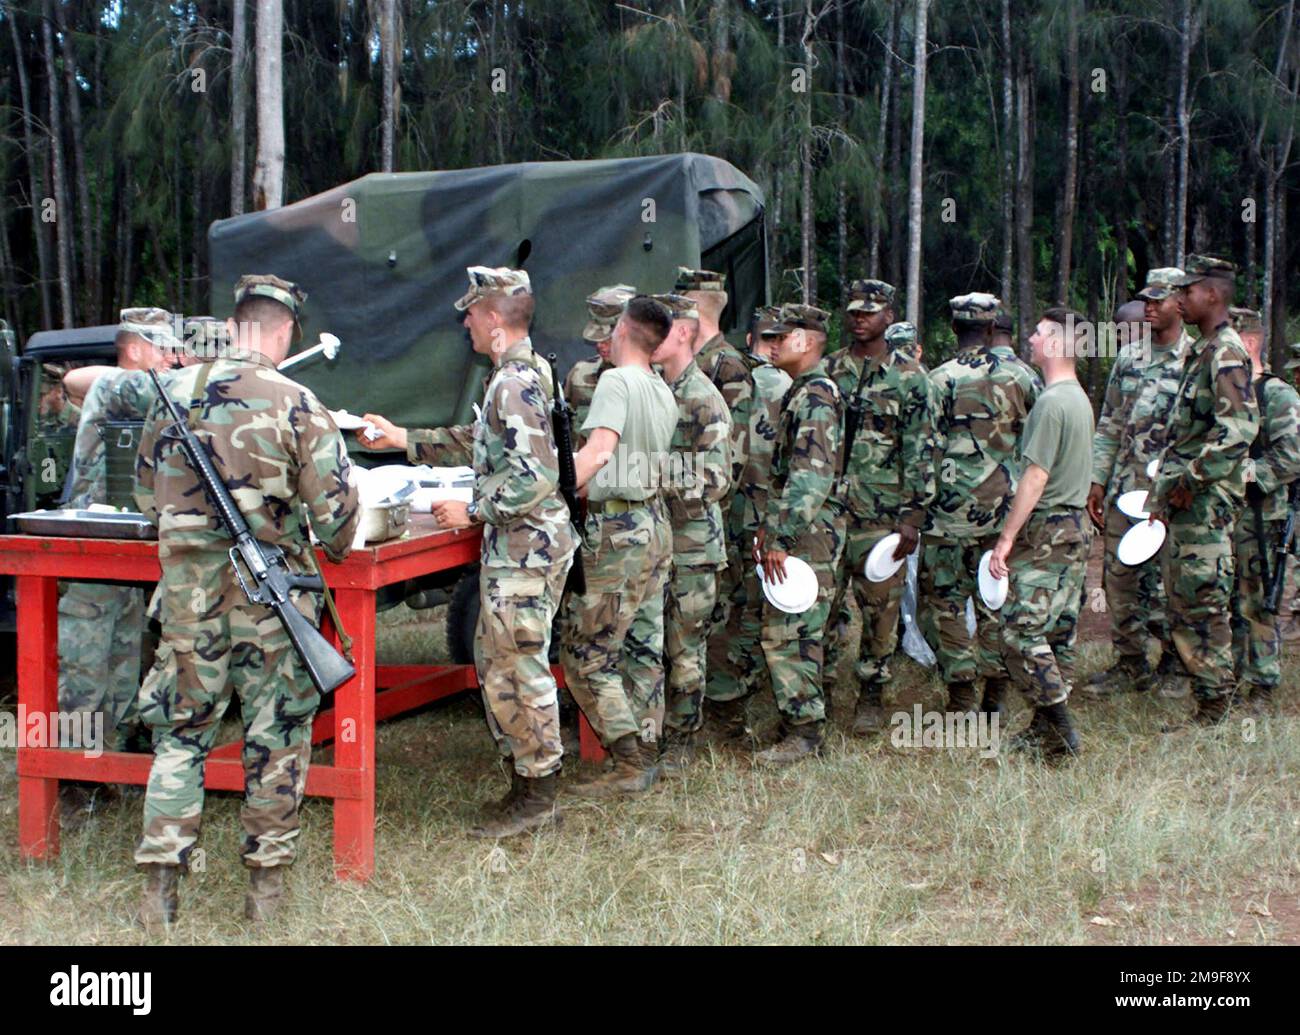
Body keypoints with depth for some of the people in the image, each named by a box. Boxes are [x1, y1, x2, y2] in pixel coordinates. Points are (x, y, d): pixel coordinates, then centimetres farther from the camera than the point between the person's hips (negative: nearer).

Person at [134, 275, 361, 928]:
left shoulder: (173, 393, 2)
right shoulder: (295, 405, -11)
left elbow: (146, 494, 12)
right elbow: (334, 508, -9)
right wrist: (336, 549, 12)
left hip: (187, 588, 3)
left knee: (180, 729, 12)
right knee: (275, 733, 10)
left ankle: (161, 884, 10)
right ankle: (266, 879, 17)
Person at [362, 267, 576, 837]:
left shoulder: (516, 383, -18)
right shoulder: (516, 375, 15)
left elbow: (536, 475, -25)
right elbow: (480, 444, 26)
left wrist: (473, 510, -17)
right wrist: (403, 439, 25)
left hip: (526, 546, -11)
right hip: (512, 546, 11)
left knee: (515, 668, -4)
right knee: (495, 662, 16)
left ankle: (536, 797, 5)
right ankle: (525, 784, 24)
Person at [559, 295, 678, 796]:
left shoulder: (617, 382, -13)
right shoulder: (663, 392, 14)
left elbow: (598, 451, -26)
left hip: (617, 532, -9)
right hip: (655, 523, 9)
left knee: (584, 653, -4)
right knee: (644, 649, 13)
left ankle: (629, 766, -6)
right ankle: (647, 756, 18)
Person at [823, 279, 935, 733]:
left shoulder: (909, 377, 0)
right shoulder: (827, 370, 9)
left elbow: (921, 451, -3)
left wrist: (913, 516, -9)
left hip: (882, 512, -2)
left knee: (880, 604, 3)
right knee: (824, 602, 5)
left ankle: (872, 695, 14)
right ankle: (820, 689, 17)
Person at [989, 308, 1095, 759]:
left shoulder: (1051, 402, -16)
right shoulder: (1081, 398, 14)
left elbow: (1036, 477, -20)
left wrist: (1006, 537, -17)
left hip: (1046, 531, -10)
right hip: (1076, 526, 10)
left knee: (1022, 632, -7)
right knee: (1059, 633, 11)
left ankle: (1060, 730, -8)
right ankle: (1047, 730, 17)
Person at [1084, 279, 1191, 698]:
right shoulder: (1128, 358, 12)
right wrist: (1098, 481, 9)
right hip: (1125, 488, 5)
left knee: (1168, 584, 1)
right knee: (1119, 578, 7)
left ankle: (1173, 666, 15)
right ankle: (1131, 664, 19)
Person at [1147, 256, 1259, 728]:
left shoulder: (1226, 353, -13)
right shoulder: (1202, 351, 18)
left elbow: (1240, 426, -25)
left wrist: (1192, 478, -21)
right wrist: (1164, 492, 20)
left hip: (1205, 501, -10)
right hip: (1185, 500, 10)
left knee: (1204, 605, -7)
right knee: (1183, 603, 13)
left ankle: (1214, 713, -2)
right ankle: (1207, 701, 20)